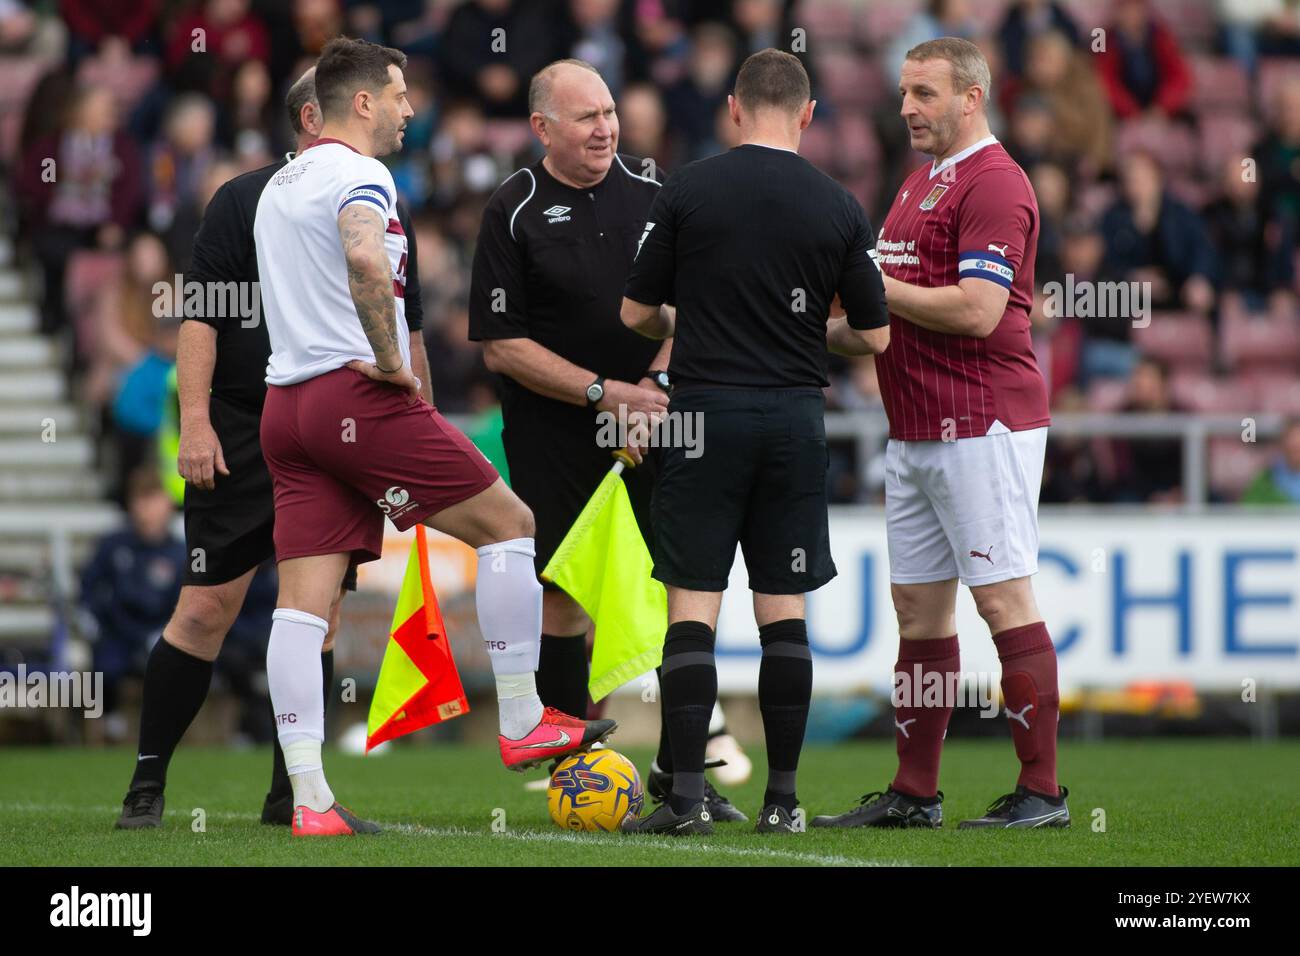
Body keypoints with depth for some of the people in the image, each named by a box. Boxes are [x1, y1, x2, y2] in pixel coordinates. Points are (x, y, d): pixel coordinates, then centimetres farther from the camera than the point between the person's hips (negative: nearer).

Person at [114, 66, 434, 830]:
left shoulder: (382, 218, 12)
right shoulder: (246, 201, -2)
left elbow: (406, 334, 19)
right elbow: (200, 315, -6)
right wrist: (195, 420, -14)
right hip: (244, 437, -4)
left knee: (320, 614, 2)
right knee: (207, 608, -6)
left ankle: (291, 795, 9)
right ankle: (148, 781, 3)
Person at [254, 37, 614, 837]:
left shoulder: (280, 185, 21)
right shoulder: (359, 176, -8)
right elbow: (366, 261, -30)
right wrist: (390, 360, -19)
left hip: (286, 405, 9)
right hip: (361, 397, -9)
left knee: (302, 603, 1)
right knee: (508, 524, 5)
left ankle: (310, 800, -5)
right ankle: (522, 724, 7)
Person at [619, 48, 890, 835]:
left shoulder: (689, 190, -3)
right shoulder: (839, 208, 1)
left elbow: (637, 313, 3)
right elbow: (874, 335, 6)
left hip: (706, 414, -2)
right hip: (796, 417, 2)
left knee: (692, 607, 0)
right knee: (784, 613, 7)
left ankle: (688, 795, -7)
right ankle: (782, 798, 7)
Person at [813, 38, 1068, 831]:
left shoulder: (994, 184, -12)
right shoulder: (921, 183, 19)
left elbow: (977, 311, -21)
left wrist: (875, 287, -13)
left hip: (981, 427, -10)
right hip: (915, 431, 10)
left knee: (1004, 600, -8)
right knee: (918, 604, 9)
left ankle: (1042, 790, -6)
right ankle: (913, 794, 13)